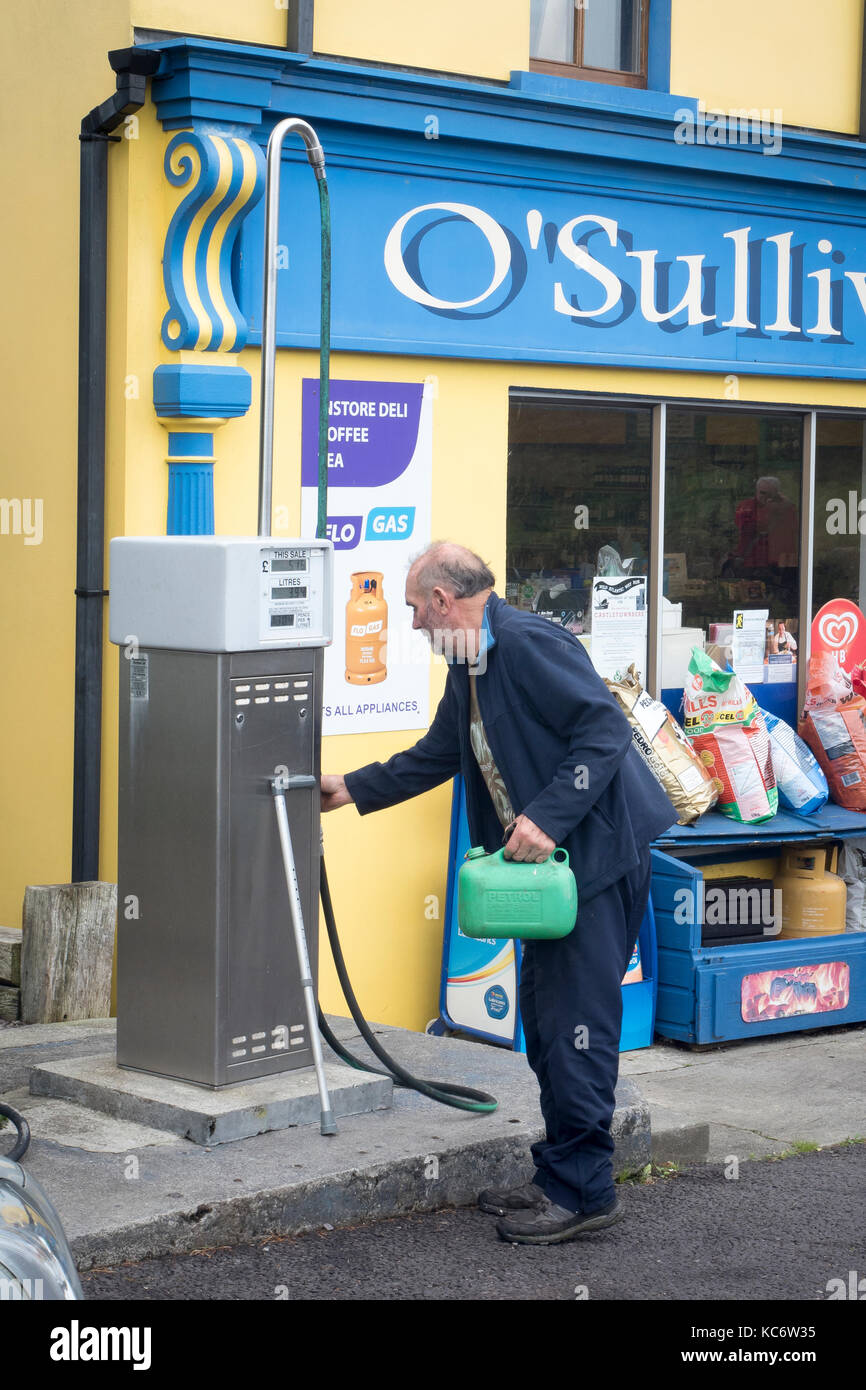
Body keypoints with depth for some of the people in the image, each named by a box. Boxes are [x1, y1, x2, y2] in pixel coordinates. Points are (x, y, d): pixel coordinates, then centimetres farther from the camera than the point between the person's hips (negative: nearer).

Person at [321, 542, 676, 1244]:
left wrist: (547, 818, -27)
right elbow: (436, 757, 28)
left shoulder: (527, 643, -17)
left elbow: (605, 730, -23)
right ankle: (560, 1179, 23)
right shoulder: (471, 667, 16)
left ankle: (582, 1192, 1)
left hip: (597, 852, -11)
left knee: (575, 1023, -7)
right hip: (550, 864, 11)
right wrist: (352, 789, 30)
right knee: (546, 1024, 14)